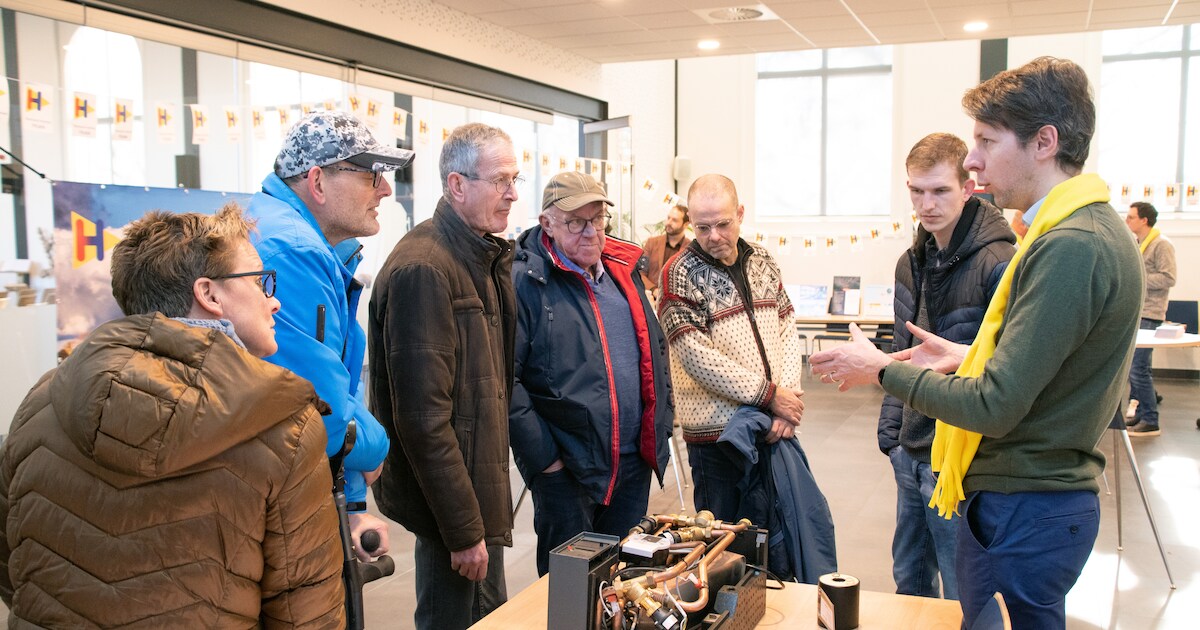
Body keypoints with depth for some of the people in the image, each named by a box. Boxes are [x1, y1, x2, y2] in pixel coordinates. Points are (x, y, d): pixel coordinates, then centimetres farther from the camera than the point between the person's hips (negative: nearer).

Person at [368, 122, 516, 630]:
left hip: (483, 490, 9)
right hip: (454, 508, -9)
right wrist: (464, 530, -20)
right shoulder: (423, 268, -20)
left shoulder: (487, 259, 10)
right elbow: (423, 417, -24)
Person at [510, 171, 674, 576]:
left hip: (635, 461, 6)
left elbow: (655, 347, 19)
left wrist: (661, 422, 12)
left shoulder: (624, 270, 10)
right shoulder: (526, 282, -12)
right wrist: (541, 454, -17)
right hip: (566, 467, -6)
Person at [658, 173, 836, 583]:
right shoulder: (680, 275, -9)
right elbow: (697, 358, -16)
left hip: (772, 429, 5)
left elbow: (787, 332, 8)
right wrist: (768, 394, -14)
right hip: (717, 432, -5)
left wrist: (789, 396, -7)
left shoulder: (763, 262, 9)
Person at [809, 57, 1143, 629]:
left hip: (1022, 515, -10)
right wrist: (970, 359, 12)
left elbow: (995, 407, -23)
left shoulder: (1070, 248, -24)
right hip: (1048, 495, 10)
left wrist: (883, 370, -11)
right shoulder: (1095, 231, 10)